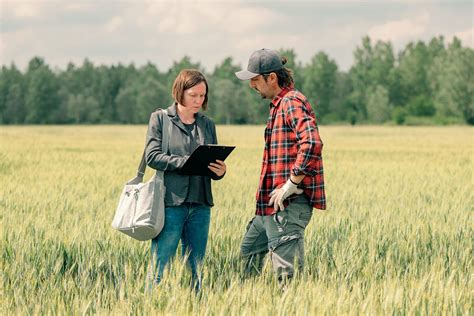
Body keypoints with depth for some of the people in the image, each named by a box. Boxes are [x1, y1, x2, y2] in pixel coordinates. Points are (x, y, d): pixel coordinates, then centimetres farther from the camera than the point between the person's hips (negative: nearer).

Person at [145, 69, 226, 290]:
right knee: (161, 267, -5)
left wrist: (219, 171, -9)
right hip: (170, 203, -4)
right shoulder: (160, 119, 3)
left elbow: (214, 166, 16)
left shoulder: (207, 125, 15)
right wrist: (186, 162, -19)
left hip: (200, 205, 4)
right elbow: (152, 156, -7)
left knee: (195, 269, 7)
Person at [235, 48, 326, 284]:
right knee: (250, 251, 23)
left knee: (286, 272, -9)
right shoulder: (278, 104, 20)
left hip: (290, 203, -11)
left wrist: (290, 186, -24)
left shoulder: (292, 102, -14)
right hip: (271, 204, 11)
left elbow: (312, 144, -29)